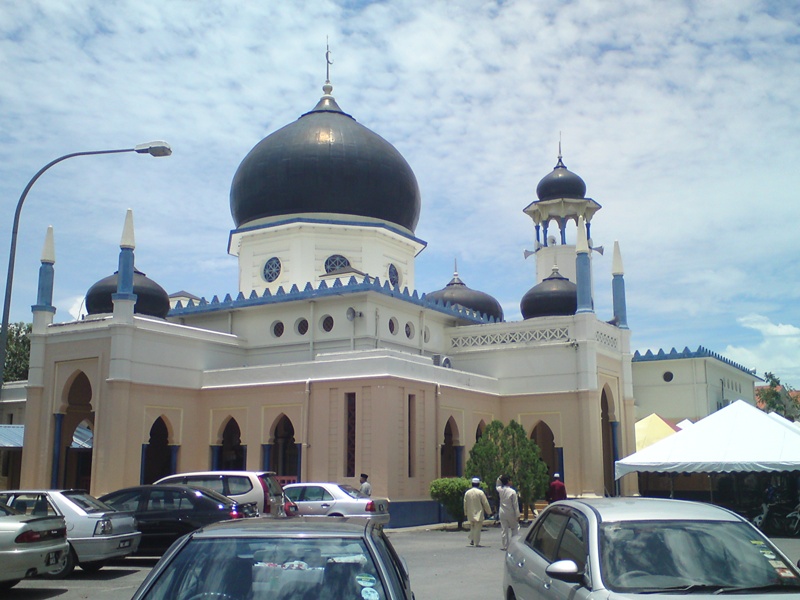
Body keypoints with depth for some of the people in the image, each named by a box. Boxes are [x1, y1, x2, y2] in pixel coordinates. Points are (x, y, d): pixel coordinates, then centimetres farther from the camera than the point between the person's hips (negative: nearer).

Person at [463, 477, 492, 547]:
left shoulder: (467, 493, 1)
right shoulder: (480, 492, -12)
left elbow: (465, 503, 8)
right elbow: (485, 503, -7)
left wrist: (465, 512, 20)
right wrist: (489, 511, 4)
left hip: (470, 514, 4)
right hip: (478, 513, -4)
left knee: (472, 527, 21)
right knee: (477, 528, 0)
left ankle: (471, 540, 14)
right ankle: (476, 543, 0)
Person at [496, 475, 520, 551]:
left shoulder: (500, 490, -4)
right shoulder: (512, 492, -16)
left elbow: (497, 485, 23)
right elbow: (515, 504, -13)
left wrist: (499, 478, 5)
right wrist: (517, 515, -8)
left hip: (502, 513, 4)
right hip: (511, 513, -4)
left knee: (504, 529, 9)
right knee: (515, 528, 12)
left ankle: (504, 545, 9)